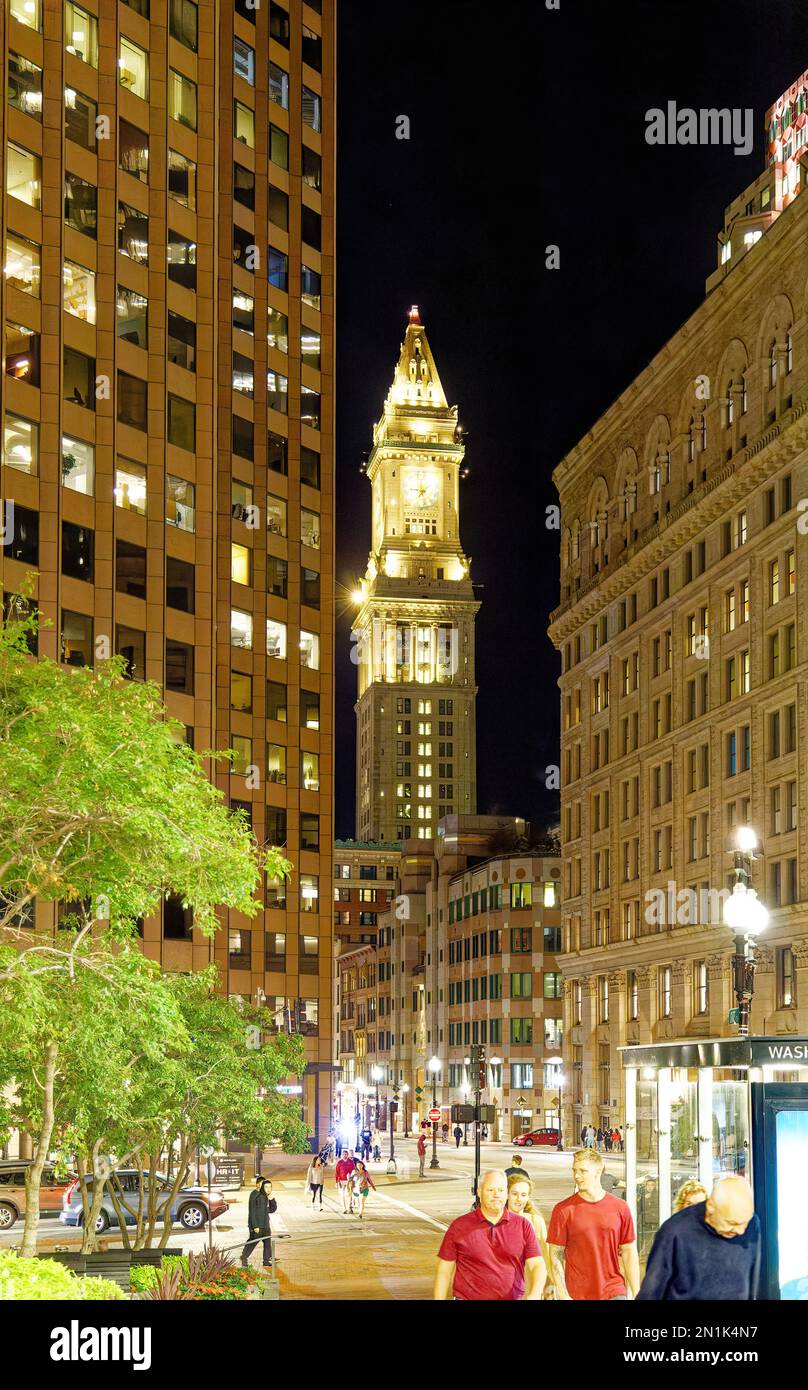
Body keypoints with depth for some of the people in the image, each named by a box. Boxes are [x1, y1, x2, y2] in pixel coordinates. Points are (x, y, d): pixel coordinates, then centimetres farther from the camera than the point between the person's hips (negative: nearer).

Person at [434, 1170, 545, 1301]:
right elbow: (444, 1271, 1)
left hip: (513, 1297, 1)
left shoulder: (523, 1225, 0)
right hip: (468, 1297, -1)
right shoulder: (459, 1226, -2)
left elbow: (537, 1265, -5)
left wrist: (534, 1296, -22)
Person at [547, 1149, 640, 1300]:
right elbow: (555, 1256, -1)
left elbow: (629, 1253, 7)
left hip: (614, 1293, 1)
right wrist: (562, 1295, -9)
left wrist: (636, 1294, 3)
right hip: (577, 1294, 0)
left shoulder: (620, 1207, 2)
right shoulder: (563, 1210, -2)